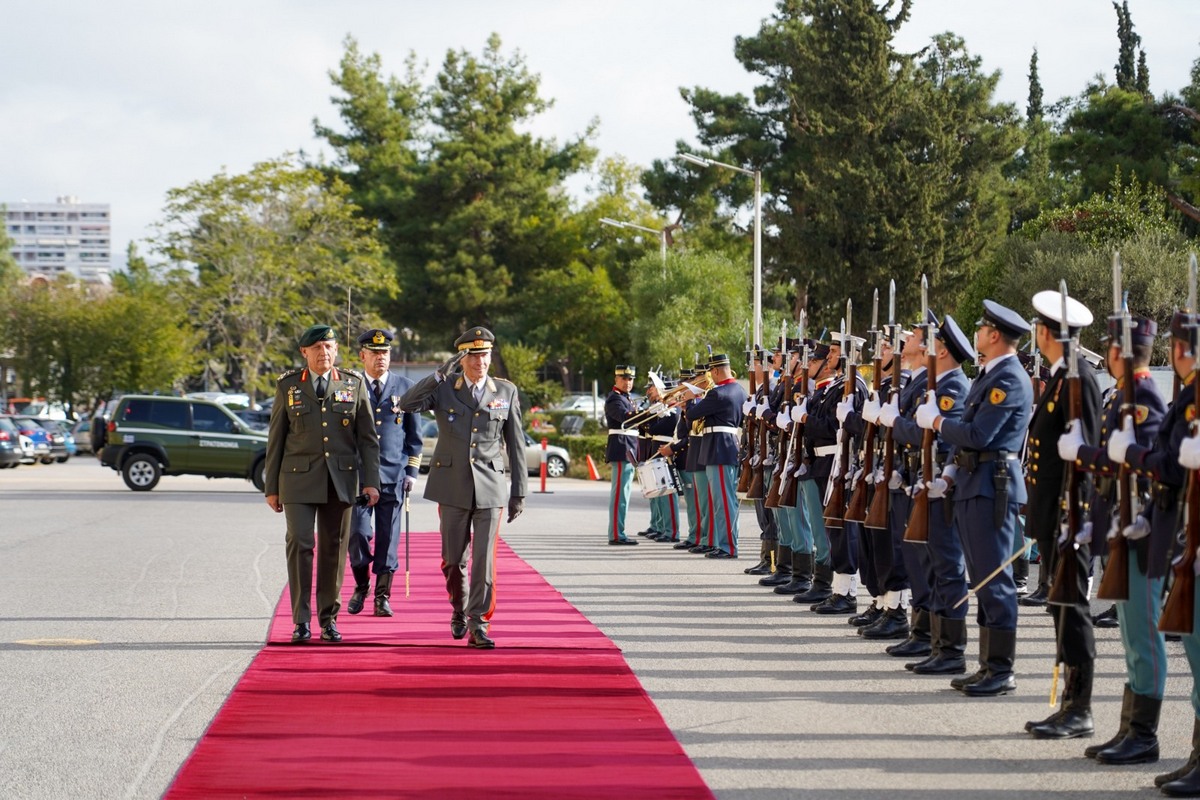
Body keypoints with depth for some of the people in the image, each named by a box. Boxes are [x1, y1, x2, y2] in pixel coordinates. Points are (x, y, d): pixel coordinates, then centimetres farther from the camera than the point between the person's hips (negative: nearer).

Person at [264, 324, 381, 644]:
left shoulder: (354, 384, 5)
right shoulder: (288, 385, 4)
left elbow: (368, 437, 5)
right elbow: (275, 438, 7)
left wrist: (370, 481, -2)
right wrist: (271, 487, 5)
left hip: (340, 479, 1)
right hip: (299, 477, -1)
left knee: (334, 548, 4)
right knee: (300, 544, -10)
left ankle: (329, 619, 13)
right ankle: (301, 621, -3)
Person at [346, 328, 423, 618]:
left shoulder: (405, 387, 8)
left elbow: (414, 434, 11)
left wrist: (412, 471, 4)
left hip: (393, 474, 1)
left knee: (388, 538, 1)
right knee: (358, 532, -8)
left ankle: (383, 596, 10)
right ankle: (361, 585, 15)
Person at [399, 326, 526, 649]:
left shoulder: (506, 392, 3)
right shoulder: (444, 388, 1)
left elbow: (516, 445, 6)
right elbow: (407, 404, -16)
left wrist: (519, 493, 4)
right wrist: (440, 374, -24)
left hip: (490, 488, 0)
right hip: (452, 486, 1)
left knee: (484, 558, -8)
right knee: (453, 559, 8)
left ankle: (478, 625, -4)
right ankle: (459, 610, 33)